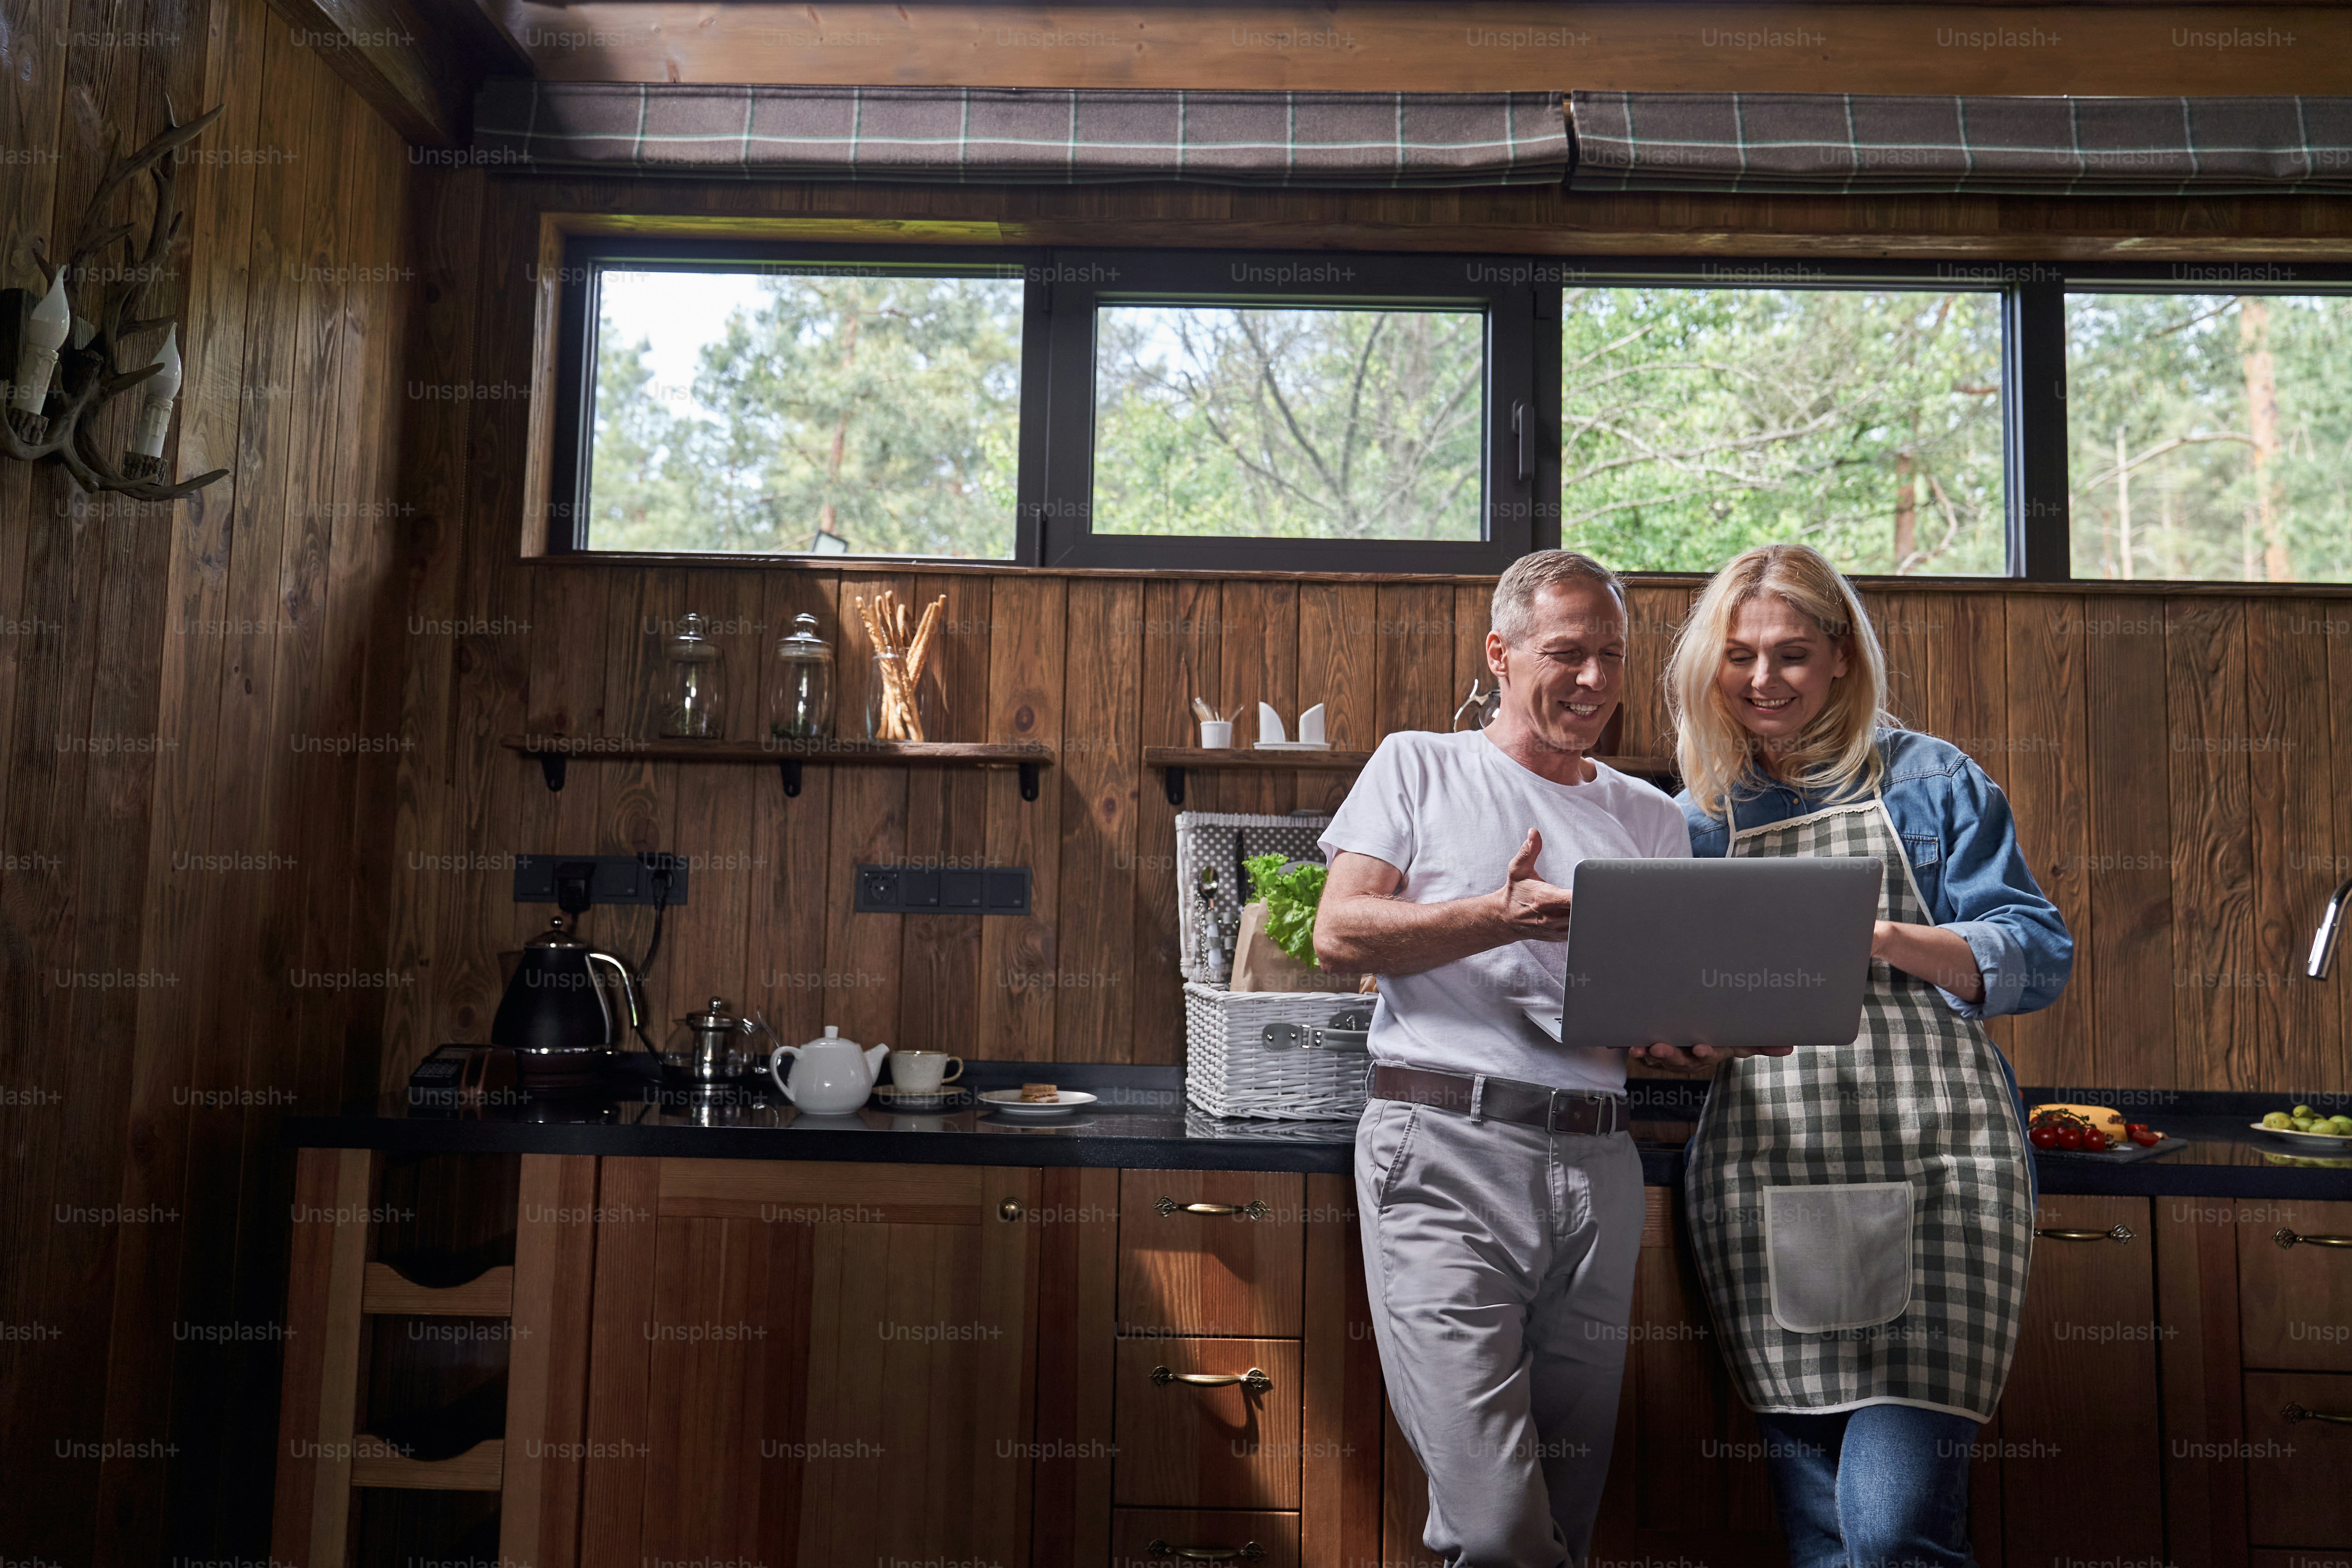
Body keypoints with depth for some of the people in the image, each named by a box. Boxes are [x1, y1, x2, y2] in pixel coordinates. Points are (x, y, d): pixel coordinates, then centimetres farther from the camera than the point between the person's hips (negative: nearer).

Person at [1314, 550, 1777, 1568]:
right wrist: (1501, 918, -13)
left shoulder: (1650, 818, 20)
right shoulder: (1420, 765, 9)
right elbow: (1339, 935, -2)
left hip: (1596, 1165, 5)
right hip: (1445, 1150, -4)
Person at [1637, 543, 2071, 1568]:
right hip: (1762, 1174, 3)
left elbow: (2036, 957, 2)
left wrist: (1889, 940, -15)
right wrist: (1674, 1043, -4)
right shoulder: (1696, 817, 16)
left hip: (1928, 1165, -2)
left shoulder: (1927, 781, 8)